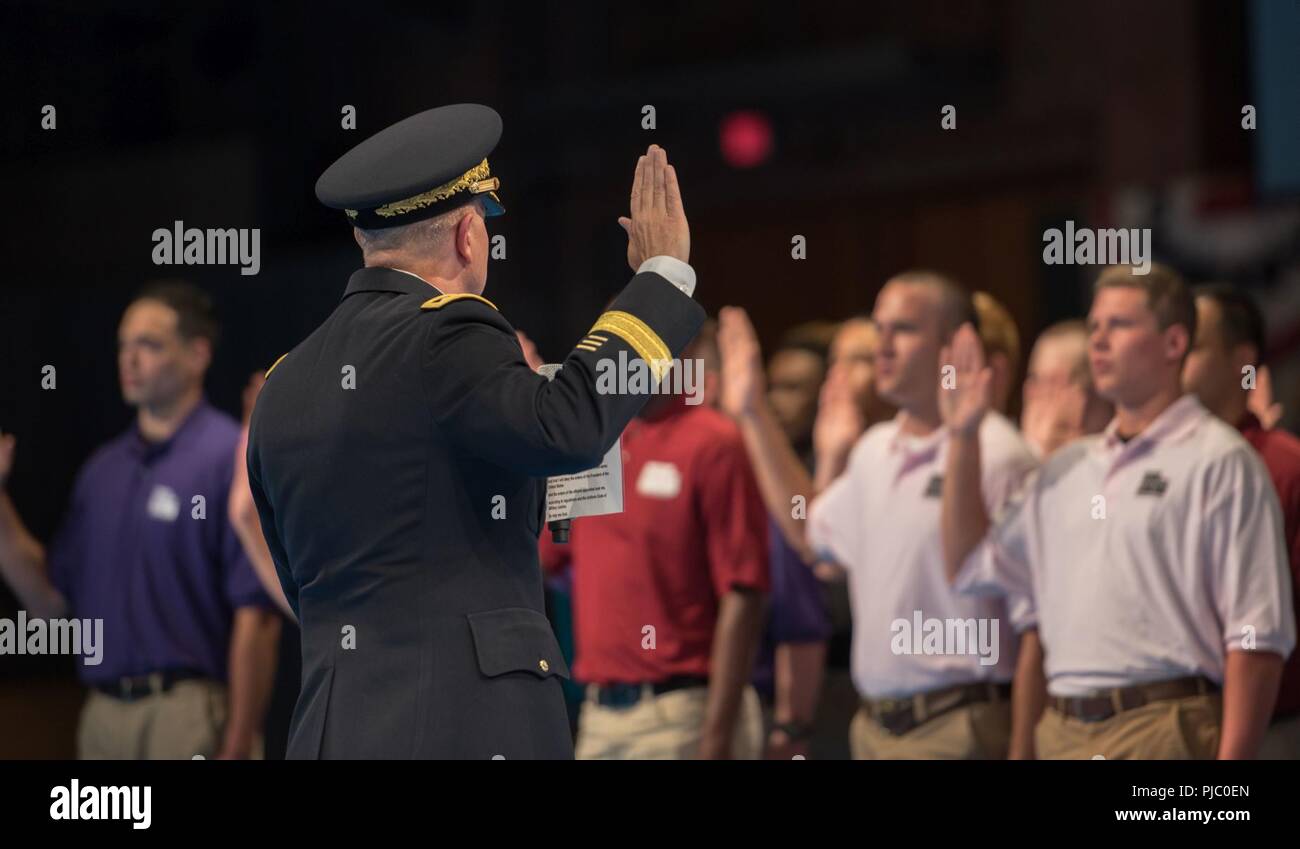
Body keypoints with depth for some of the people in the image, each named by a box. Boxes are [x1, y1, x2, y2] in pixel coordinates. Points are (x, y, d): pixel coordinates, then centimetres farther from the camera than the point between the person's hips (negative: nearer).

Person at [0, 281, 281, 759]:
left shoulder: (232, 459, -8)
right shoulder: (103, 470, 15)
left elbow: (256, 616, -13)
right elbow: (51, 601, 16)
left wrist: (237, 749, -18)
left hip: (190, 717, -7)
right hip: (104, 716, 7)